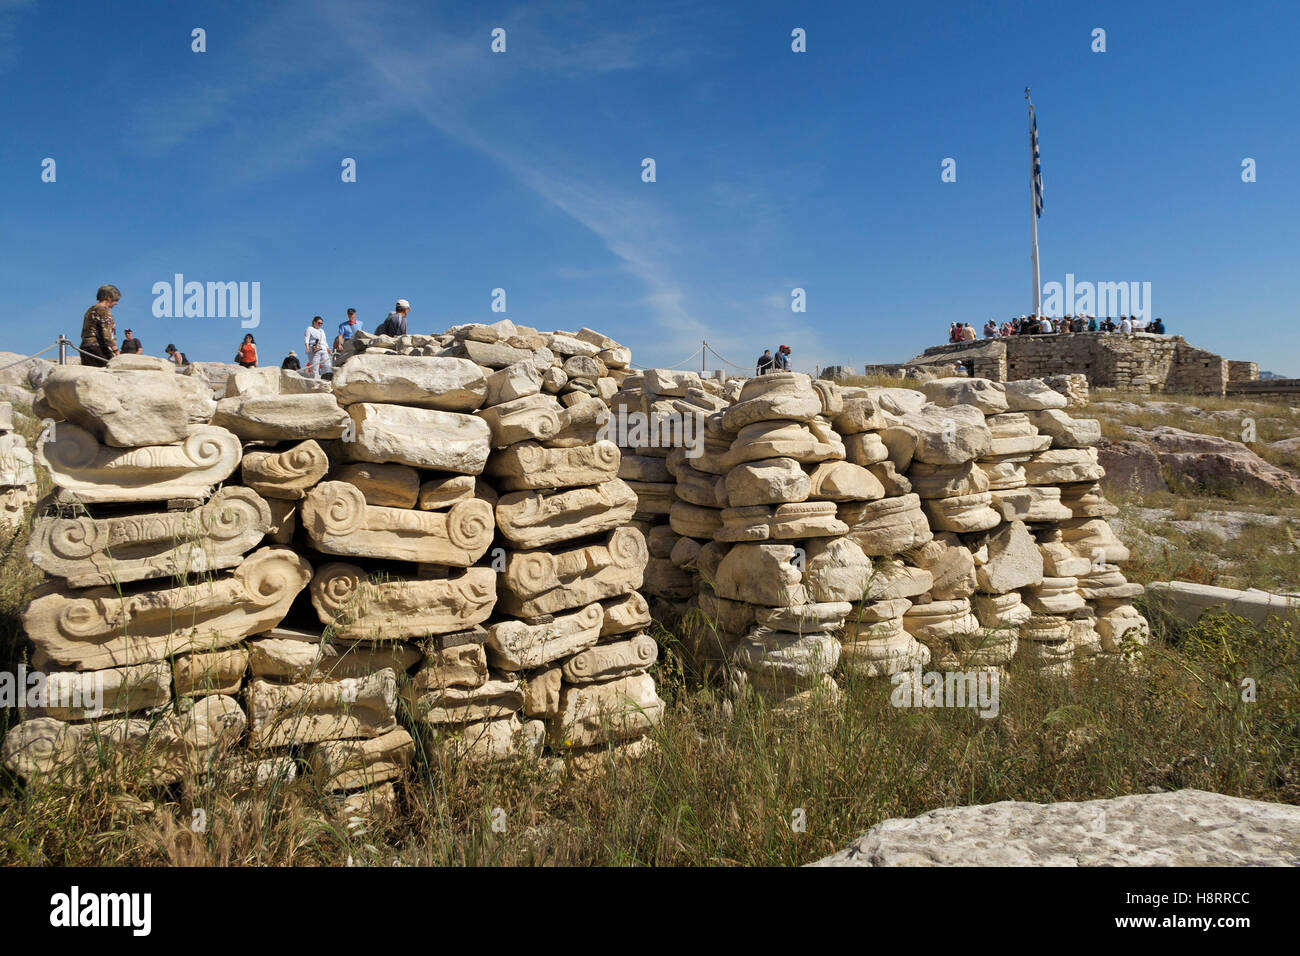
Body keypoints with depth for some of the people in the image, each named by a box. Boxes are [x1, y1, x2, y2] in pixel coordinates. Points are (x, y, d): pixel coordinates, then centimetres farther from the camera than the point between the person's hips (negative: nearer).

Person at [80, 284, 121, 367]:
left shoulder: (90, 310, 21)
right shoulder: (104, 310, -6)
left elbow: (83, 334, 22)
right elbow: (107, 334, -15)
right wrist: (116, 352, -15)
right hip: (98, 348, -9)